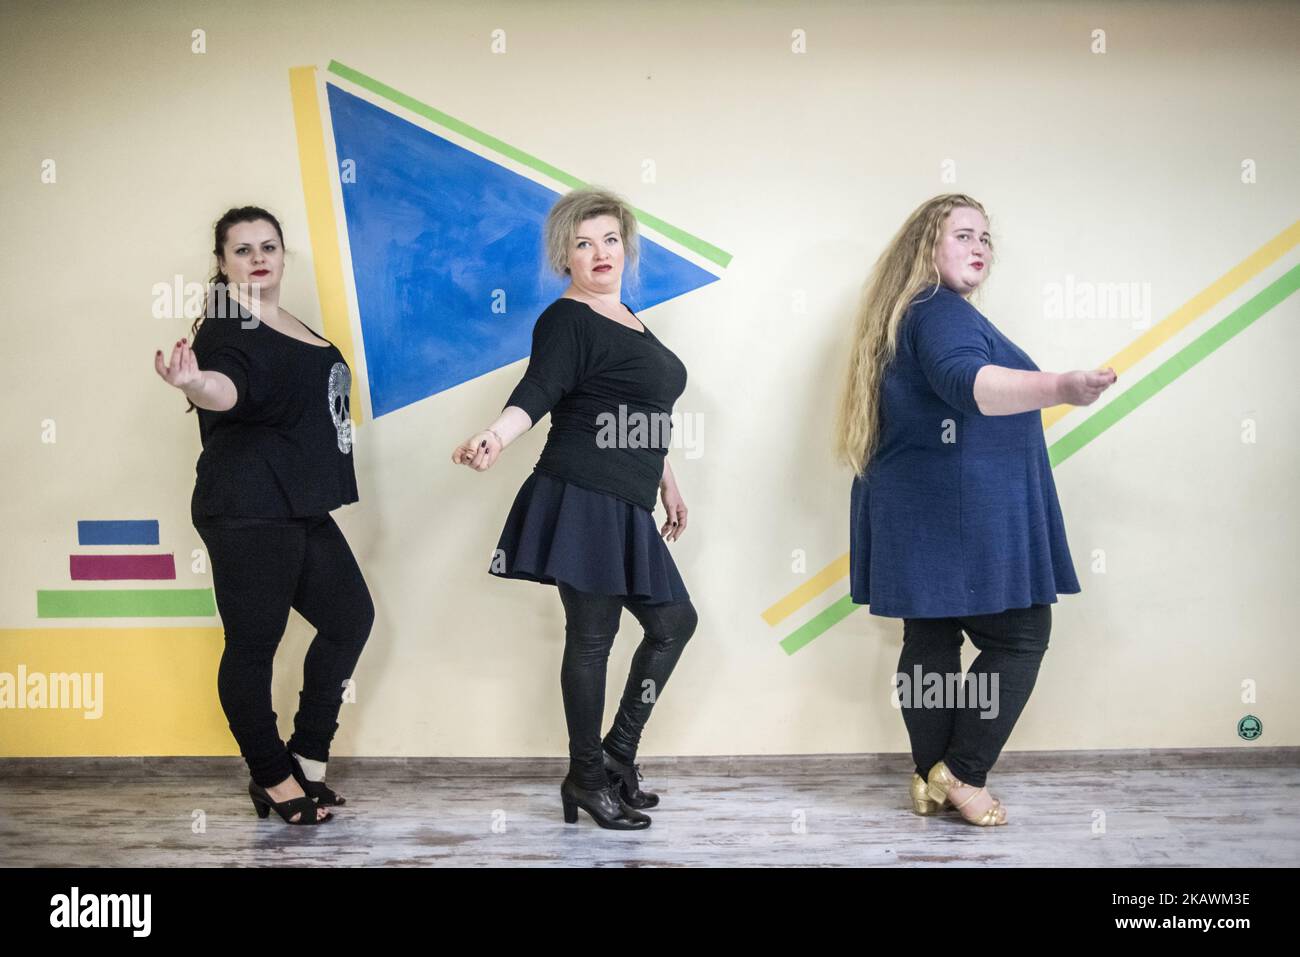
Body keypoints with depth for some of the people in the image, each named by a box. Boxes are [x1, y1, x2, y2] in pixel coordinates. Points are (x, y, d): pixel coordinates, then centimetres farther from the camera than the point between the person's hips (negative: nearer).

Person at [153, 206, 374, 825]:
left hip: (302, 508, 10)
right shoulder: (225, 331, -12)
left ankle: (308, 756, 21)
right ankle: (272, 779, 9)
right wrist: (195, 383, -55)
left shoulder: (289, 327, 14)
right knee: (253, 645, -4)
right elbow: (226, 387, -35)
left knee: (350, 616, 12)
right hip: (248, 512, -9)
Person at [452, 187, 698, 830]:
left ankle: (618, 753, 20)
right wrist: (493, 438, -41)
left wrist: (667, 483, 30)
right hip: (582, 503, -9)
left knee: (674, 621, 12)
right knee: (592, 638, -3)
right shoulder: (566, 321, -8)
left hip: (625, 511, 9)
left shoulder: (630, 322, 19)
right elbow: (535, 393, -23)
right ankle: (586, 778, 9)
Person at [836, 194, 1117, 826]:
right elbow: (970, 382, -36)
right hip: (966, 510, -10)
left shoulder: (908, 315, 18)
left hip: (917, 512, 10)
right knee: (1020, 638, -1)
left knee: (929, 639, 9)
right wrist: (1061, 387, -51)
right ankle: (961, 774, 0)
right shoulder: (941, 314, -15)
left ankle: (931, 782, 14)